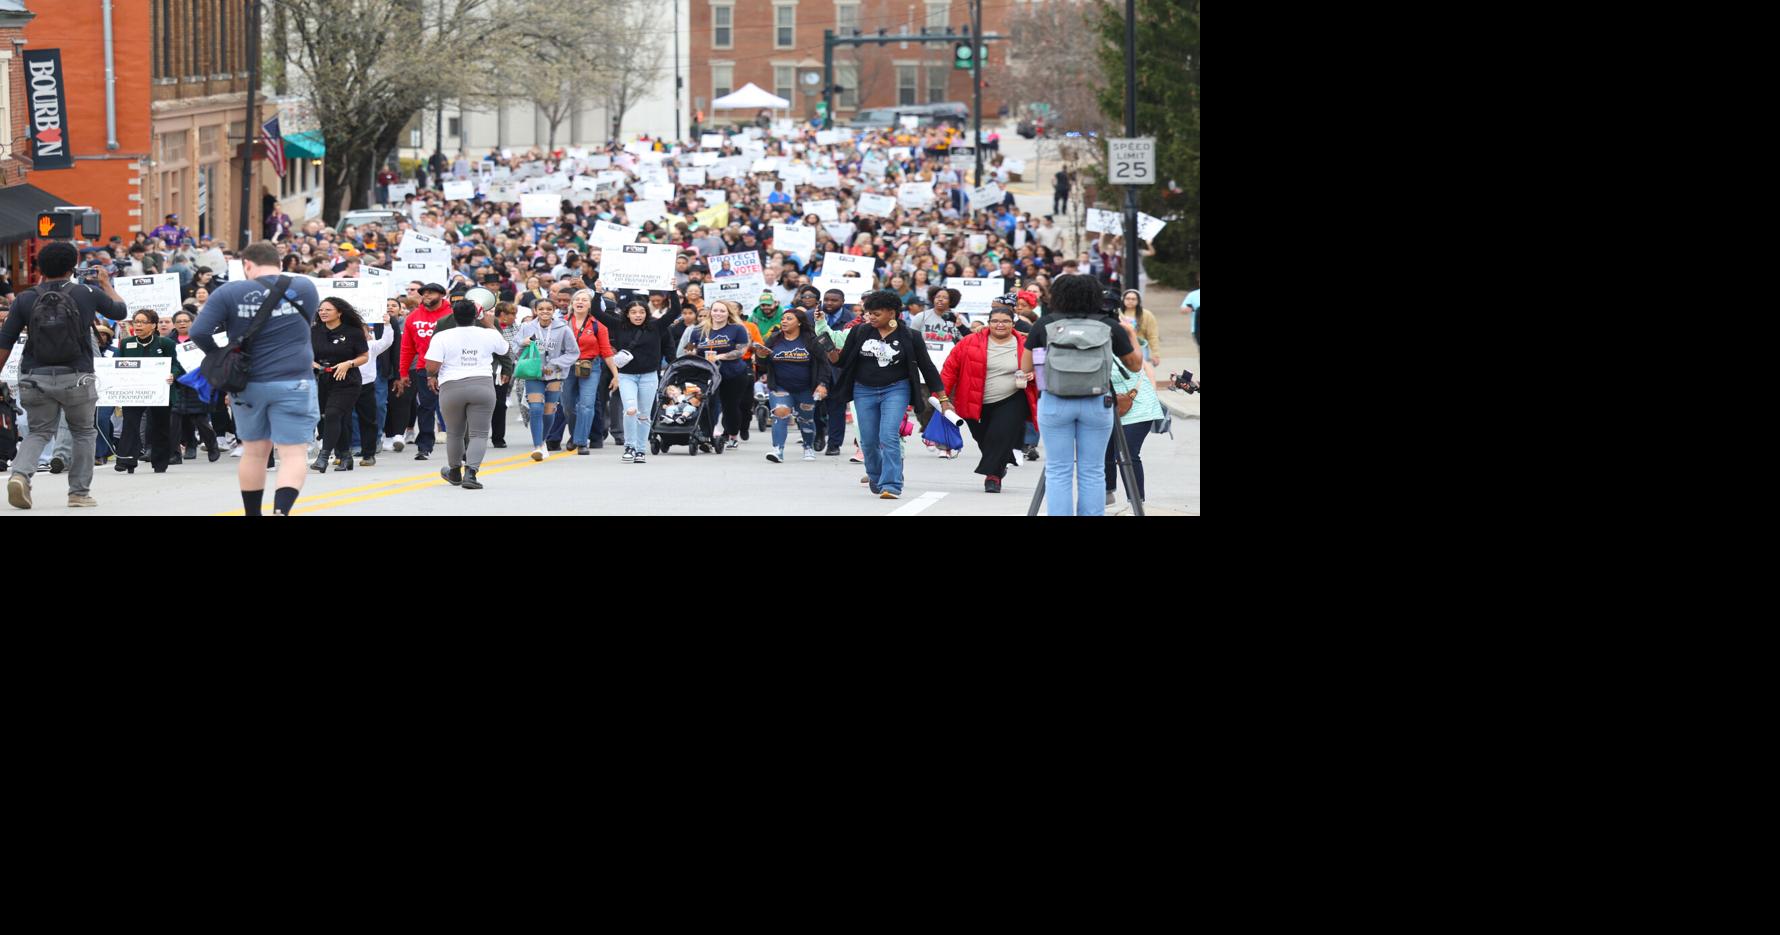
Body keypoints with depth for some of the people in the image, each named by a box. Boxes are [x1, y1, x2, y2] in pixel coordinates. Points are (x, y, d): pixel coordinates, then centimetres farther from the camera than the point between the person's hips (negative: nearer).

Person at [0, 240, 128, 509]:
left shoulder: (25, 299, 1)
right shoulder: (88, 294, -1)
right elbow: (120, 311, 17)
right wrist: (106, 283, 32)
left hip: (36, 377, 1)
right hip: (77, 379, -1)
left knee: (39, 432, 13)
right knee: (84, 433, 18)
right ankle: (80, 492, 16)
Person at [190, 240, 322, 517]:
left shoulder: (229, 293, -4)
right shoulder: (305, 288, 1)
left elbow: (199, 332, -10)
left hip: (248, 384, 1)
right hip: (294, 382, -1)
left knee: (254, 452, 15)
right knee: (293, 454, -5)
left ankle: (252, 514, 26)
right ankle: (281, 511, -26)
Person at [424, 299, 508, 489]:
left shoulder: (442, 337, -3)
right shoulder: (488, 335, 3)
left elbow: (432, 366, -10)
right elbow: (503, 347, 25)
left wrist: (432, 377, 13)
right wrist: (486, 323, 32)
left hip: (451, 388, 0)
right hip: (483, 386, 0)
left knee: (454, 433, 18)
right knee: (479, 434, -1)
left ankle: (455, 472, 35)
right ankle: (470, 472, -19)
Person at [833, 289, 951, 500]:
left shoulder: (909, 337, -6)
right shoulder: (860, 332, 0)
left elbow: (927, 367, 0)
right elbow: (844, 361, 7)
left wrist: (943, 398, 1)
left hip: (895, 390, -3)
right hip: (864, 391, 3)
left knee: (889, 437, -18)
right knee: (869, 441, 8)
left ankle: (890, 485, -18)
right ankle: (875, 477, 34)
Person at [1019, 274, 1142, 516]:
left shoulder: (1044, 325, 2)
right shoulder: (1109, 327, 3)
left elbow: (1025, 368, 8)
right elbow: (1135, 364, 14)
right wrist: (1131, 336, 29)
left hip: (1054, 404, 0)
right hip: (1097, 404, 0)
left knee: (1058, 471, 4)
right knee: (1092, 472, 6)